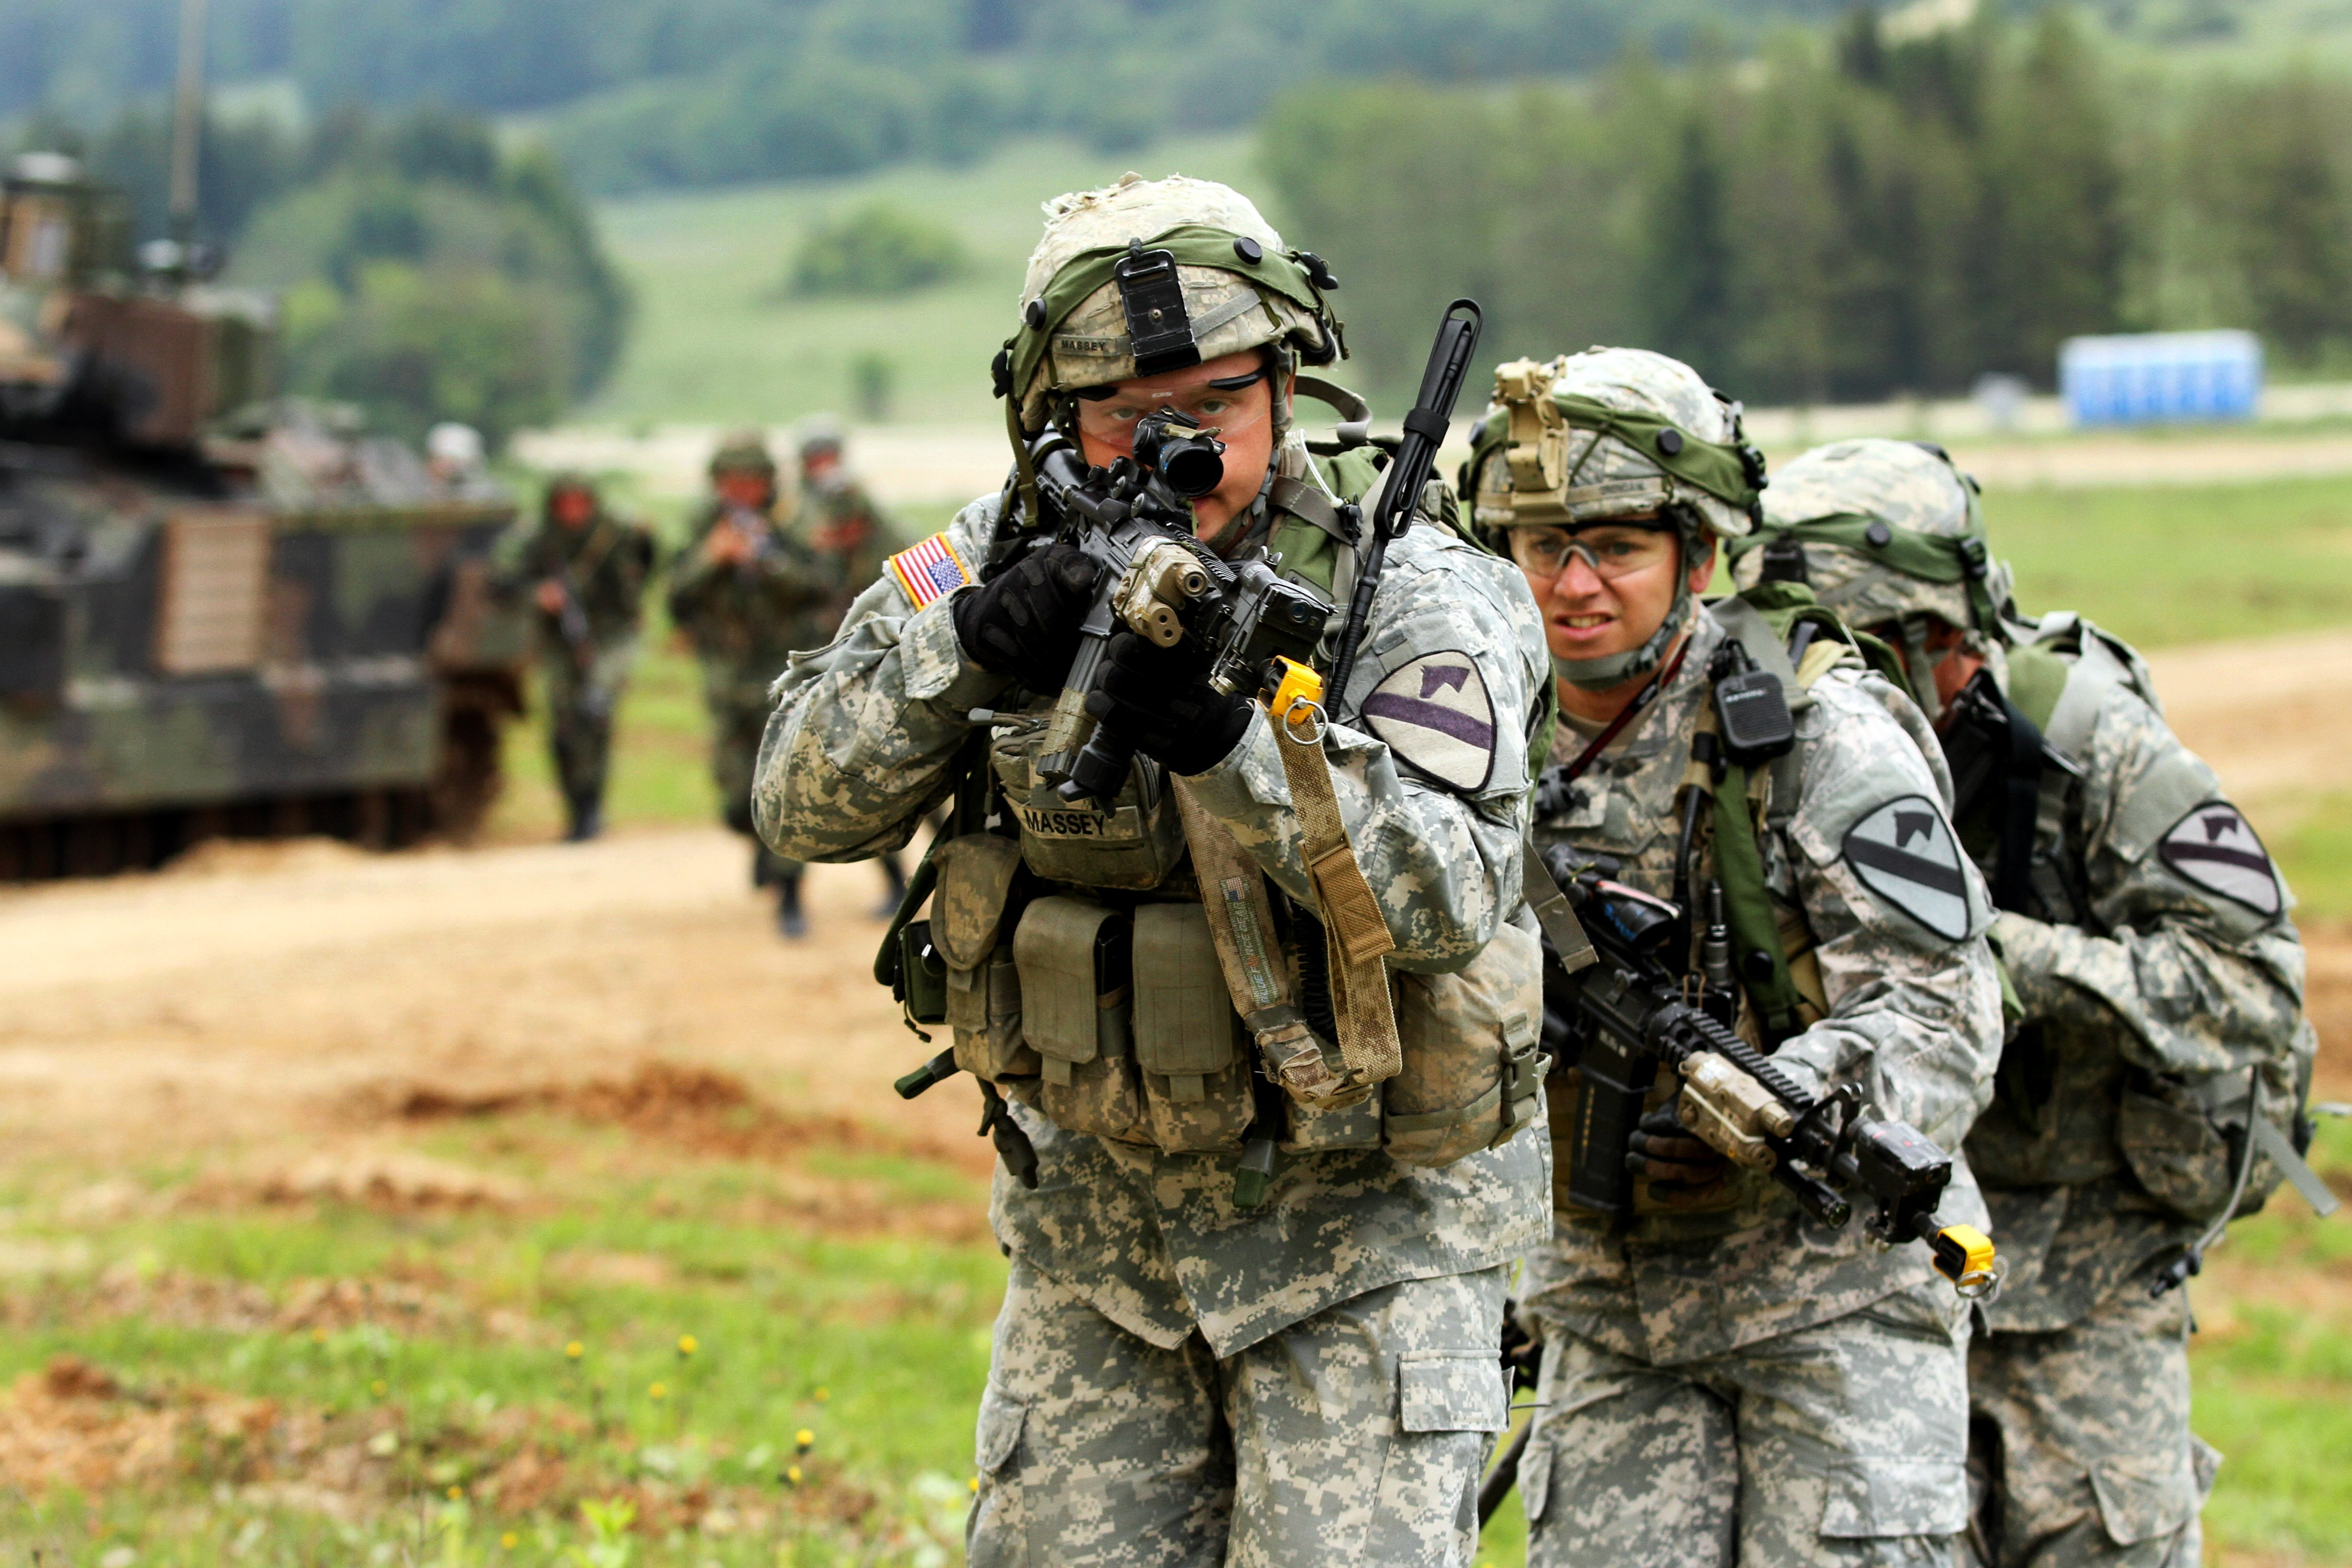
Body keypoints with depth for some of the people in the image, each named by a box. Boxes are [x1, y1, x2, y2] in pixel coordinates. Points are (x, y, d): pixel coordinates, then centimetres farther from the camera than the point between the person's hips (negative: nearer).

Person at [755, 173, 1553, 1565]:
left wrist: (1226, 735, -38)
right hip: (1095, 1215, 4)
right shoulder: (1001, 560, -3)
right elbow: (811, 803, -9)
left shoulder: (1412, 591, -15)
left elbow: (1446, 897, -26)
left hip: (1360, 1220, -4)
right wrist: (968, 652, -27)